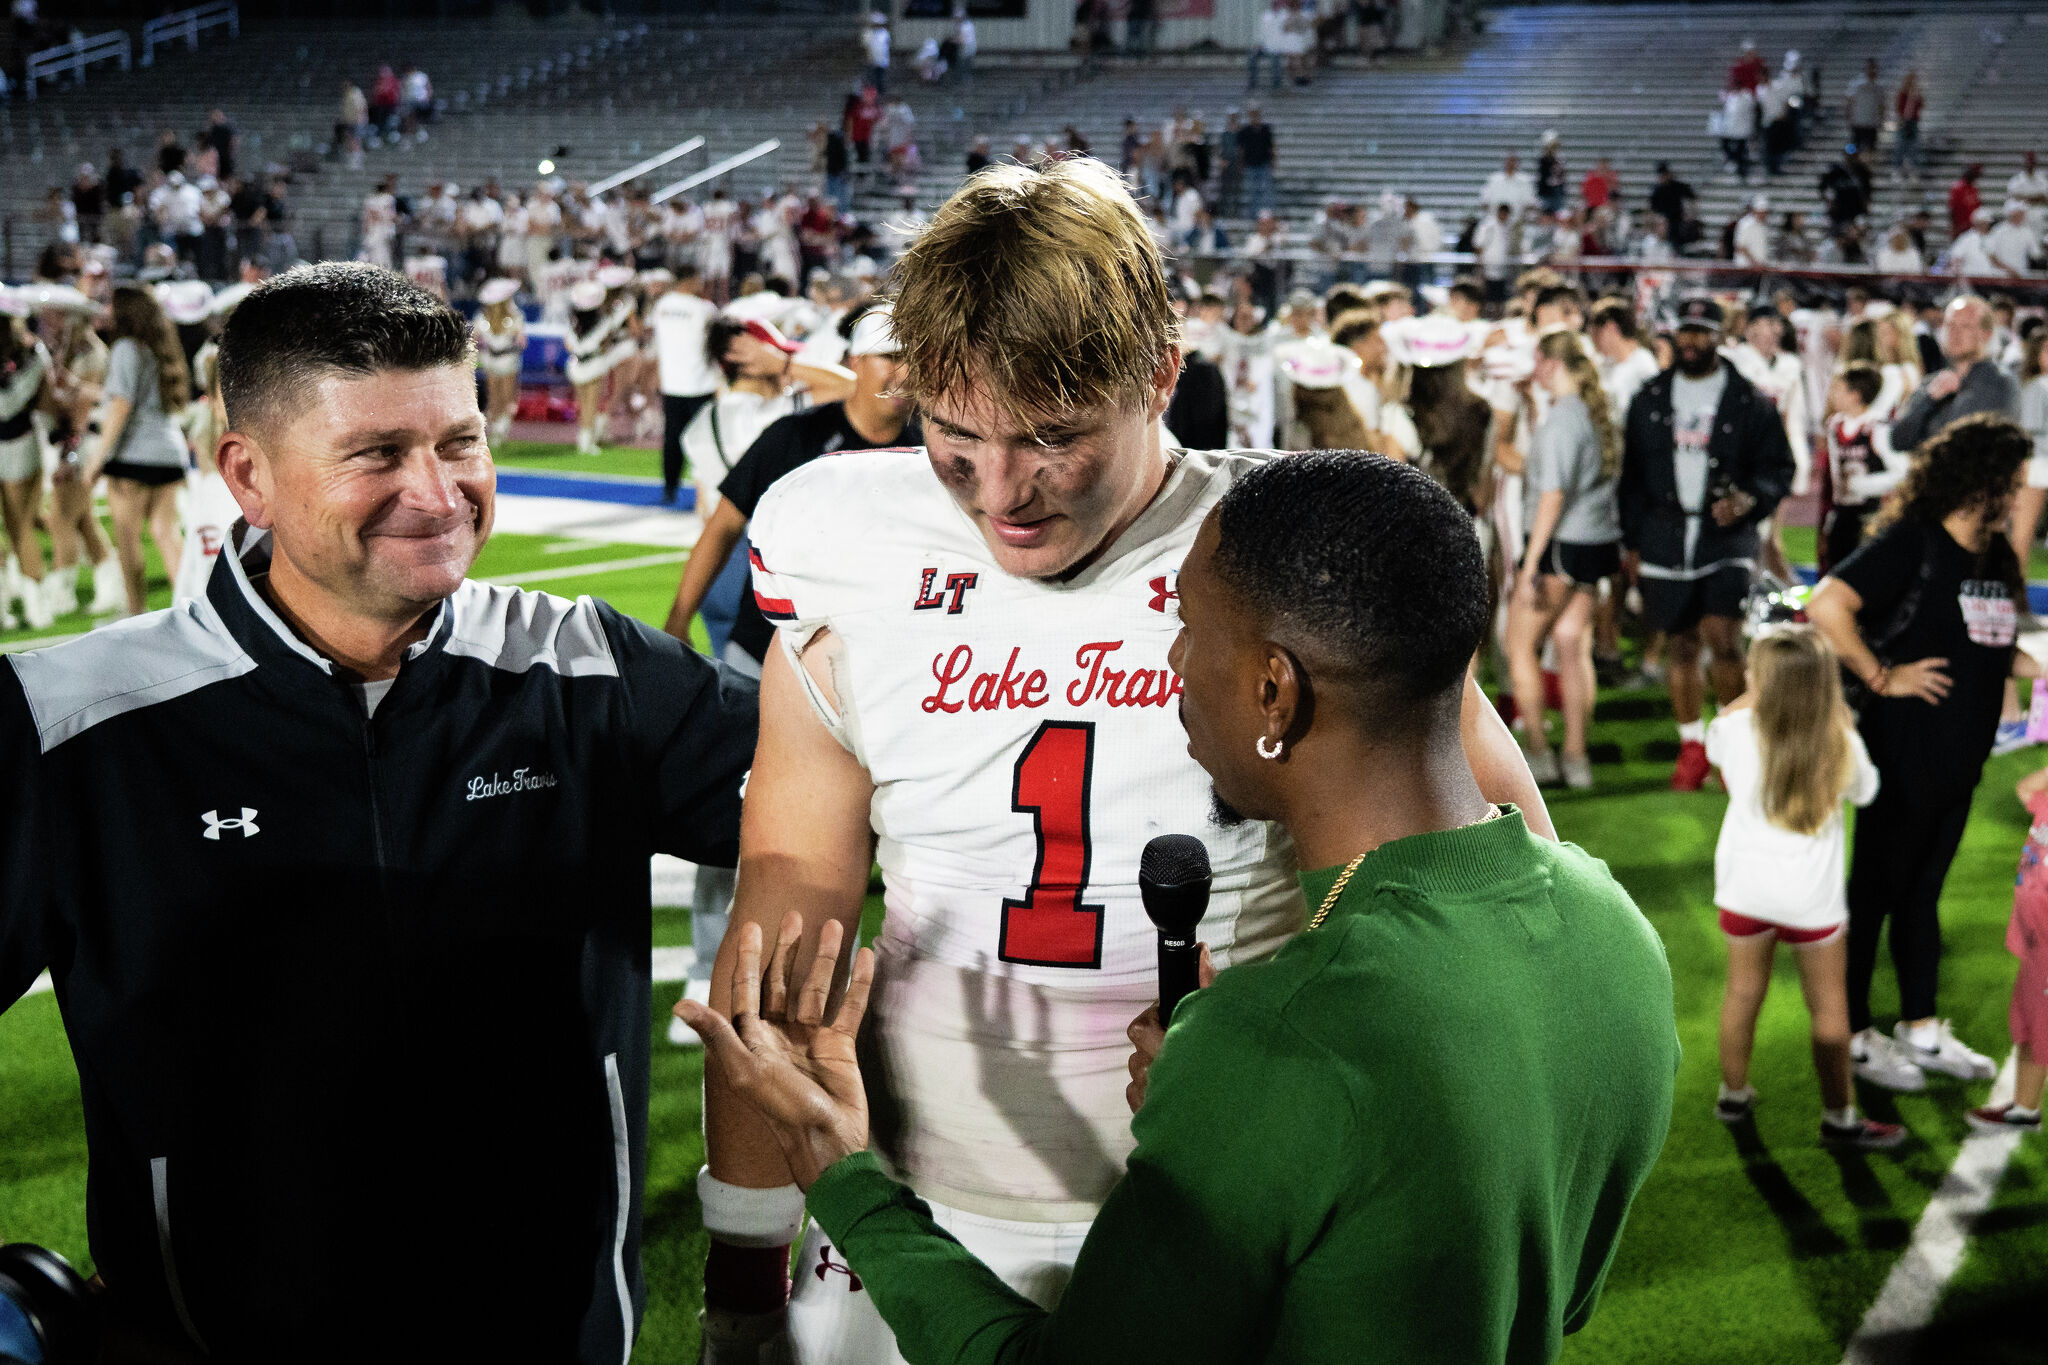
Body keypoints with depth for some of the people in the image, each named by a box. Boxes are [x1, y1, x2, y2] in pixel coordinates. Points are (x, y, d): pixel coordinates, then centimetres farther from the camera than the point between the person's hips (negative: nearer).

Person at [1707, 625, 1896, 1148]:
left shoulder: (1737, 730, -13)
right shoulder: (1842, 743, -16)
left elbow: (1713, 738, 12)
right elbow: (1864, 791, 4)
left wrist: (1761, 692, 14)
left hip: (1744, 885, 2)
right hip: (1811, 893, -2)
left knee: (1742, 992, 19)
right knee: (1828, 1005, 11)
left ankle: (1734, 1094, 34)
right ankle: (1839, 1118, 21)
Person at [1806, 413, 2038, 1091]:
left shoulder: (1994, 556, 8)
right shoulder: (1911, 544, -17)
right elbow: (1827, 604, -29)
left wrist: (2026, 663, -3)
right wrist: (1881, 677, -22)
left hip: (1961, 755, 8)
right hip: (1905, 750, -8)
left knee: (1923, 889, 19)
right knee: (1875, 888, 5)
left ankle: (1921, 1029, 31)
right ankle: (1852, 1035, 18)